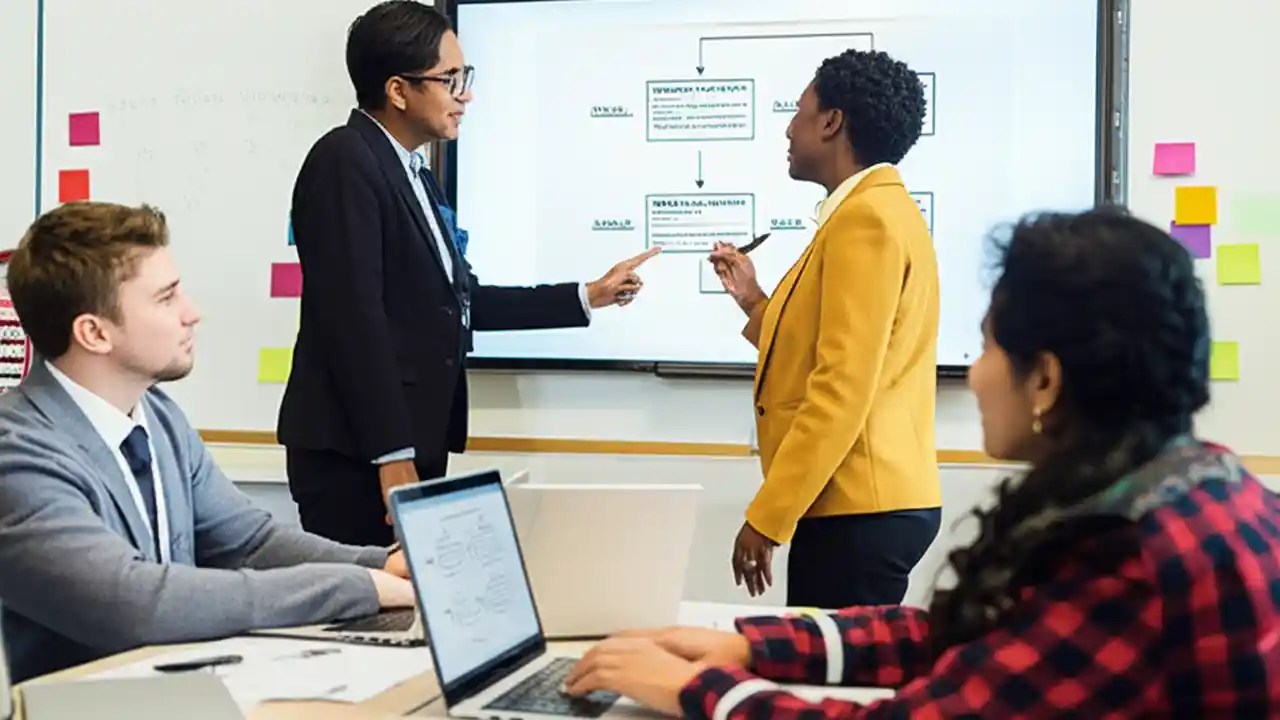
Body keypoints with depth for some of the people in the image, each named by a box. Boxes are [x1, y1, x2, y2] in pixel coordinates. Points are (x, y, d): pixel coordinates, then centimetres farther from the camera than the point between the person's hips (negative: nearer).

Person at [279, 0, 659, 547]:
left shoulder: (413, 173, 16)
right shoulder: (345, 162, -13)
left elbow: (459, 302, 19)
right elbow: (354, 315, -20)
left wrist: (587, 297, 20)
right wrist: (392, 456, -21)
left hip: (408, 444, 9)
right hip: (357, 454, -9)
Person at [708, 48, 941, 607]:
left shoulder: (866, 217, -14)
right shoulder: (877, 210, 17)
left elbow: (844, 388, -21)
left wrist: (765, 516, -18)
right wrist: (756, 304, 17)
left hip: (859, 508, -10)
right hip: (868, 502, 10)